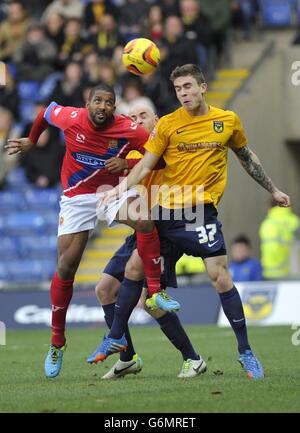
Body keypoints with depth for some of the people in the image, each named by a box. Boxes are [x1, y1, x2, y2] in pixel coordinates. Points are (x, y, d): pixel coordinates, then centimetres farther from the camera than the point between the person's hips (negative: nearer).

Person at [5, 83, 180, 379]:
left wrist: (128, 163, -25)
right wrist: (31, 141, 23)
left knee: (144, 220, -33)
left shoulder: (128, 130, -17)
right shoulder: (70, 118, -15)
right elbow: (46, 112, 7)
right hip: (77, 197, 0)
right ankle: (57, 343, 11)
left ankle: (155, 292, -20)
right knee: (66, 268, -3)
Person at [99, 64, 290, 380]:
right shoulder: (167, 124, 1)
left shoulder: (228, 121, 4)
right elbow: (146, 164, -1)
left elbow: (247, 158, 19)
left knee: (220, 276, -11)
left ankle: (245, 351, -1)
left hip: (201, 211, -2)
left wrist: (273, 190, 24)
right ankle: (114, 339, 21)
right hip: (164, 210, 2)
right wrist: (123, 186, -18)